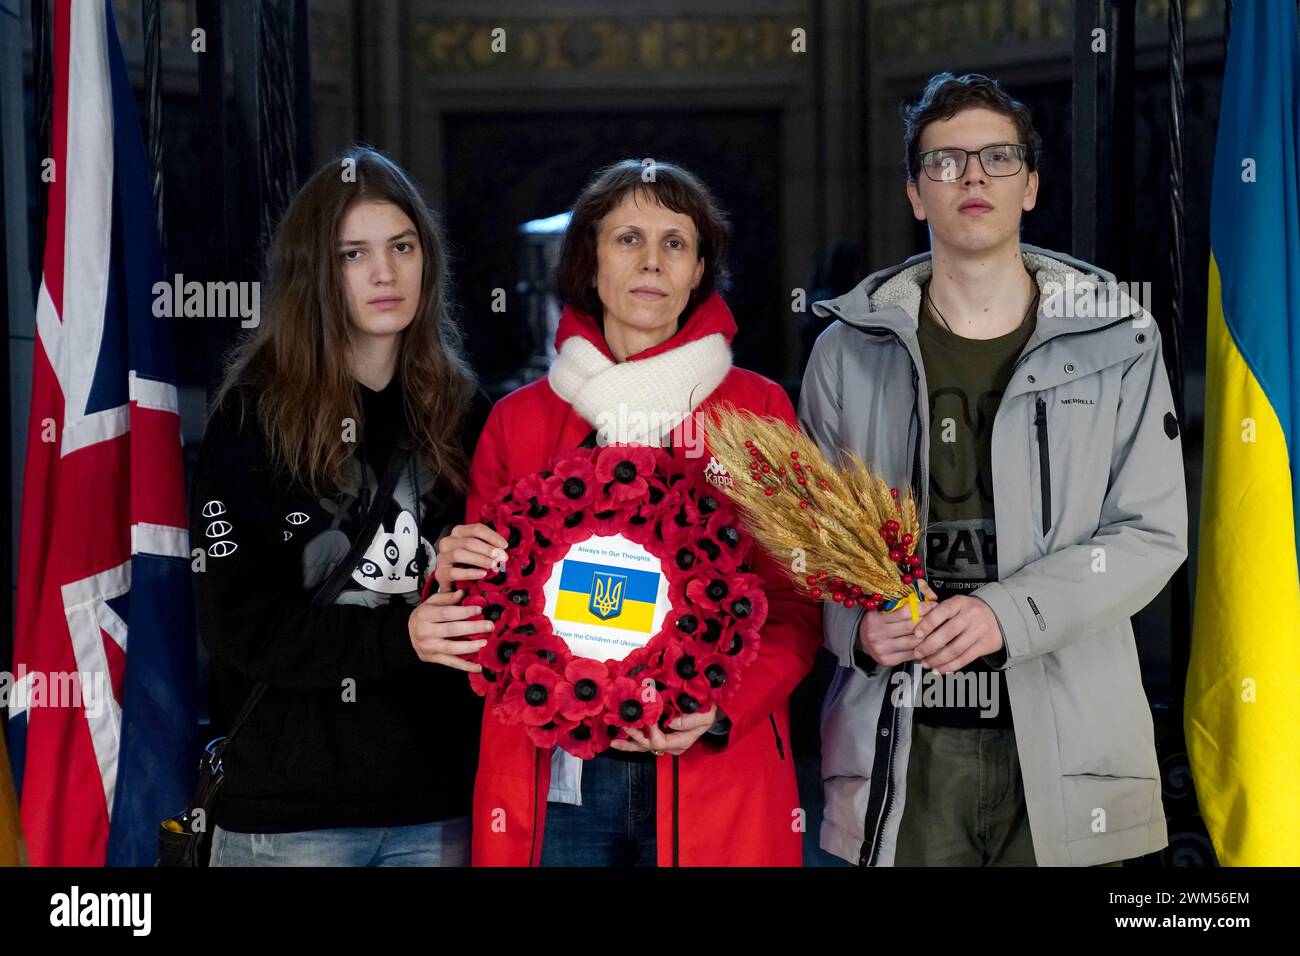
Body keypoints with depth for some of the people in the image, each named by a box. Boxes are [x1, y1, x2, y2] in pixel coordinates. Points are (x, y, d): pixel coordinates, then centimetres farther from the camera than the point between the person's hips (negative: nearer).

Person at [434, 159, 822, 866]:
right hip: (557, 780, 1)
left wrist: (725, 709, -15)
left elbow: (796, 606, 1)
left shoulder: (759, 409, 3)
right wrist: (458, 580, -10)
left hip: (716, 776, -1)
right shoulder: (519, 420, 7)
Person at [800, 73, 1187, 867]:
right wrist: (854, 623, -10)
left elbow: (1153, 533, -1)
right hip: (905, 742, 1)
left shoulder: (1117, 341, 3)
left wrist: (1008, 612, -15)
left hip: (1066, 738, 0)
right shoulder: (851, 350, 6)